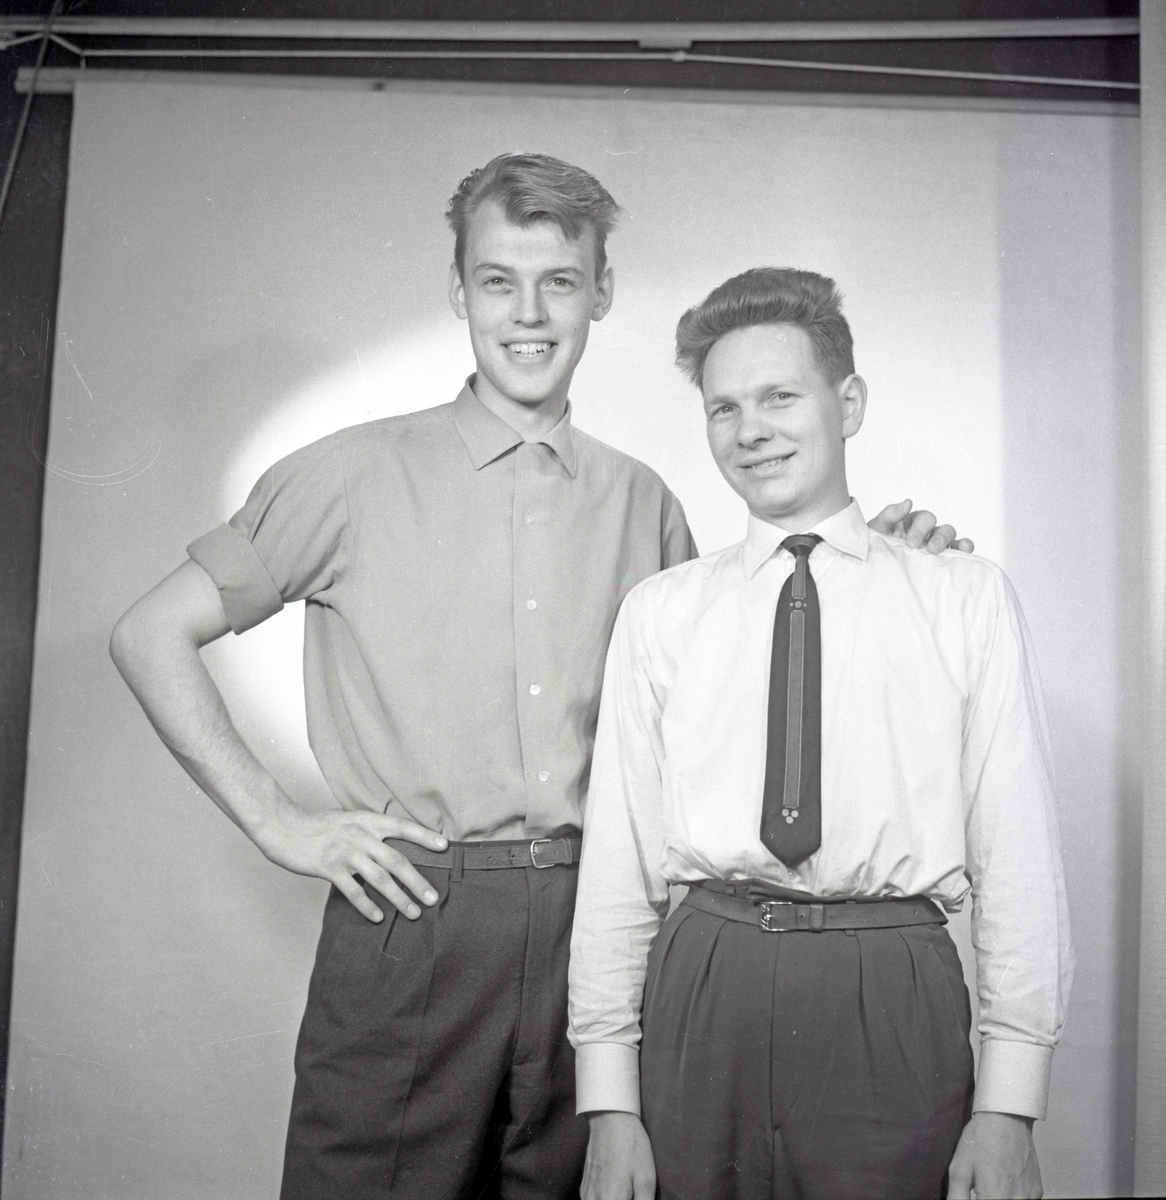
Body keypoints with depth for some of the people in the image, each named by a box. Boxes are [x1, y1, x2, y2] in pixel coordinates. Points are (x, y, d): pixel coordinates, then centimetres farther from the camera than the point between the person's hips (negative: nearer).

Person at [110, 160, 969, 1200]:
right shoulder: (358, 475, 0)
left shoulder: (641, 501, 10)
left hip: (592, 920, 3)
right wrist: (274, 820, -5)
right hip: (408, 922, -2)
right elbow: (152, 635, 3)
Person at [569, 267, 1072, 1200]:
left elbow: (1017, 853, 1)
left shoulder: (966, 598, 4)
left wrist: (1010, 1106, -4)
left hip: (892, 1007, -1)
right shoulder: (659, 614, 7)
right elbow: (618, 857, 4)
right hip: (701, 992, 1)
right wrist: (609, 1104, 1)